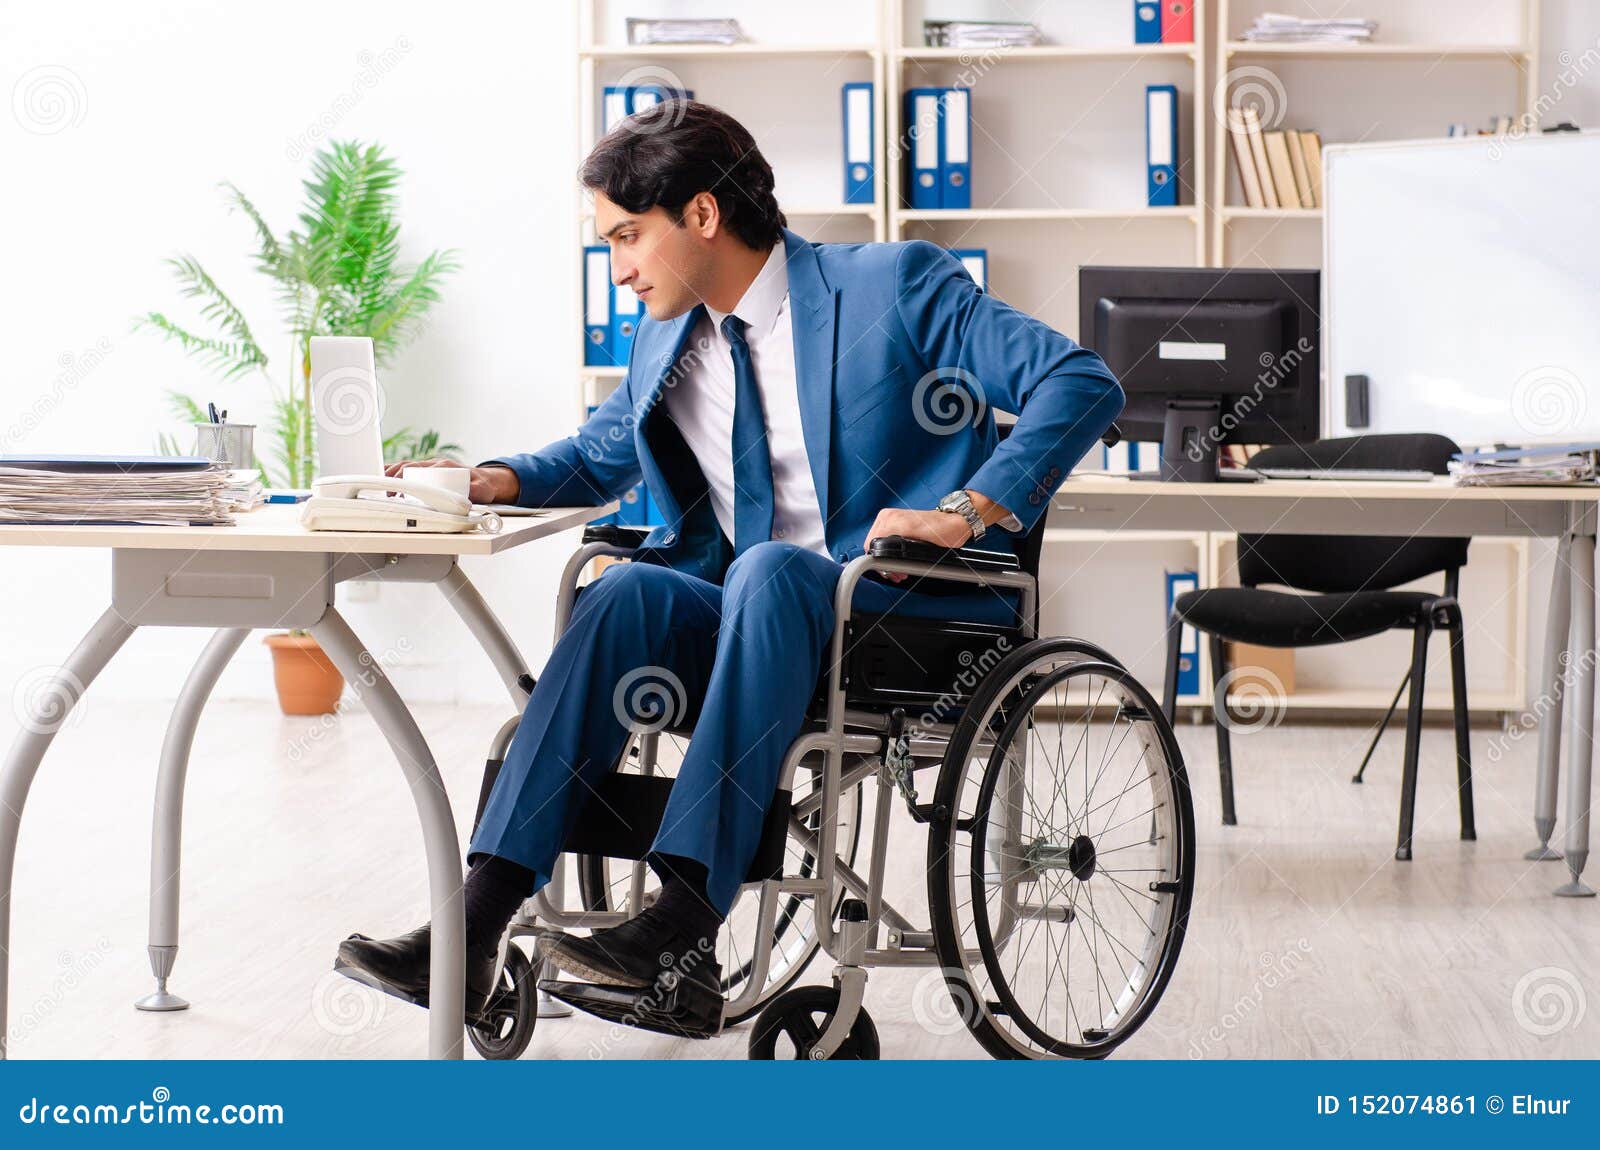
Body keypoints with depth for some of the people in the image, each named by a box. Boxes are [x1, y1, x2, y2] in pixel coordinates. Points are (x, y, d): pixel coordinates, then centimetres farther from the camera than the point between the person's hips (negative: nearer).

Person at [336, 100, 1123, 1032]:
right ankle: (478, 926, -36)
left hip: (910, 623, -5)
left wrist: (965, 512, -21)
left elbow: (1083, 384, -9)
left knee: (768, 570, -35)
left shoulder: (894, 285, -3)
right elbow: (600, 456, 34)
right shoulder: (667, 341, 17)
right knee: (630, 590, -26)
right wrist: (490, 481, 13)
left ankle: (688, 923, -43)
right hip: (752, 628, 5)